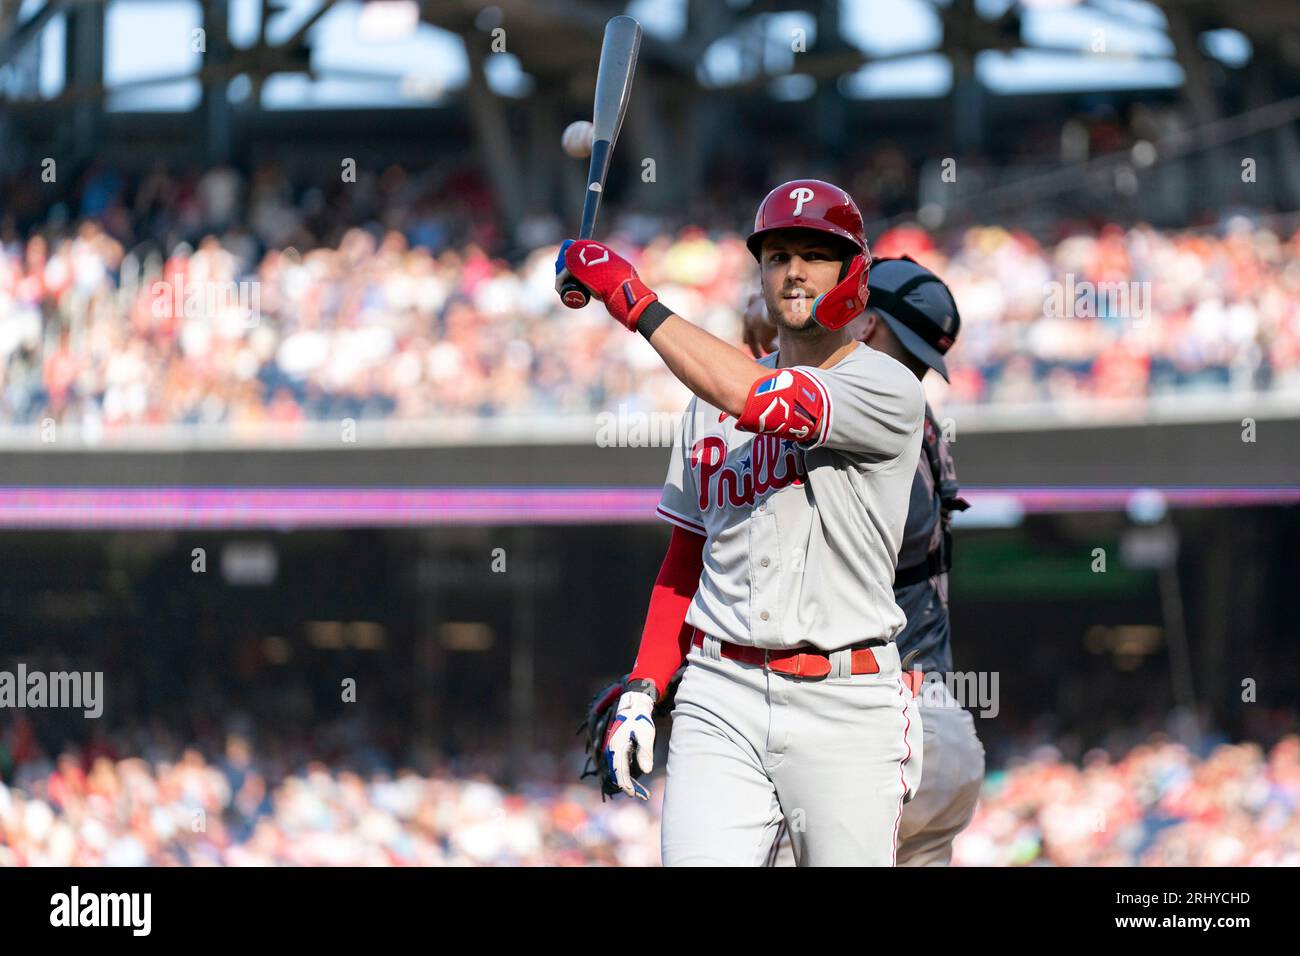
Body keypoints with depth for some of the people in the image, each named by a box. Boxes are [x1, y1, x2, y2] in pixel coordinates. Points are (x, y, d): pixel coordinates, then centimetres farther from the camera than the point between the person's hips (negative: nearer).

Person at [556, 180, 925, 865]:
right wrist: (641, 690, 7)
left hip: (844, 706, -3)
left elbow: (765, 403, -23)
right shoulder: (713, 398, 15)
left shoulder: (889, 390, -4)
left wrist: (631, 298, -19)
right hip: (719, 697, 4)